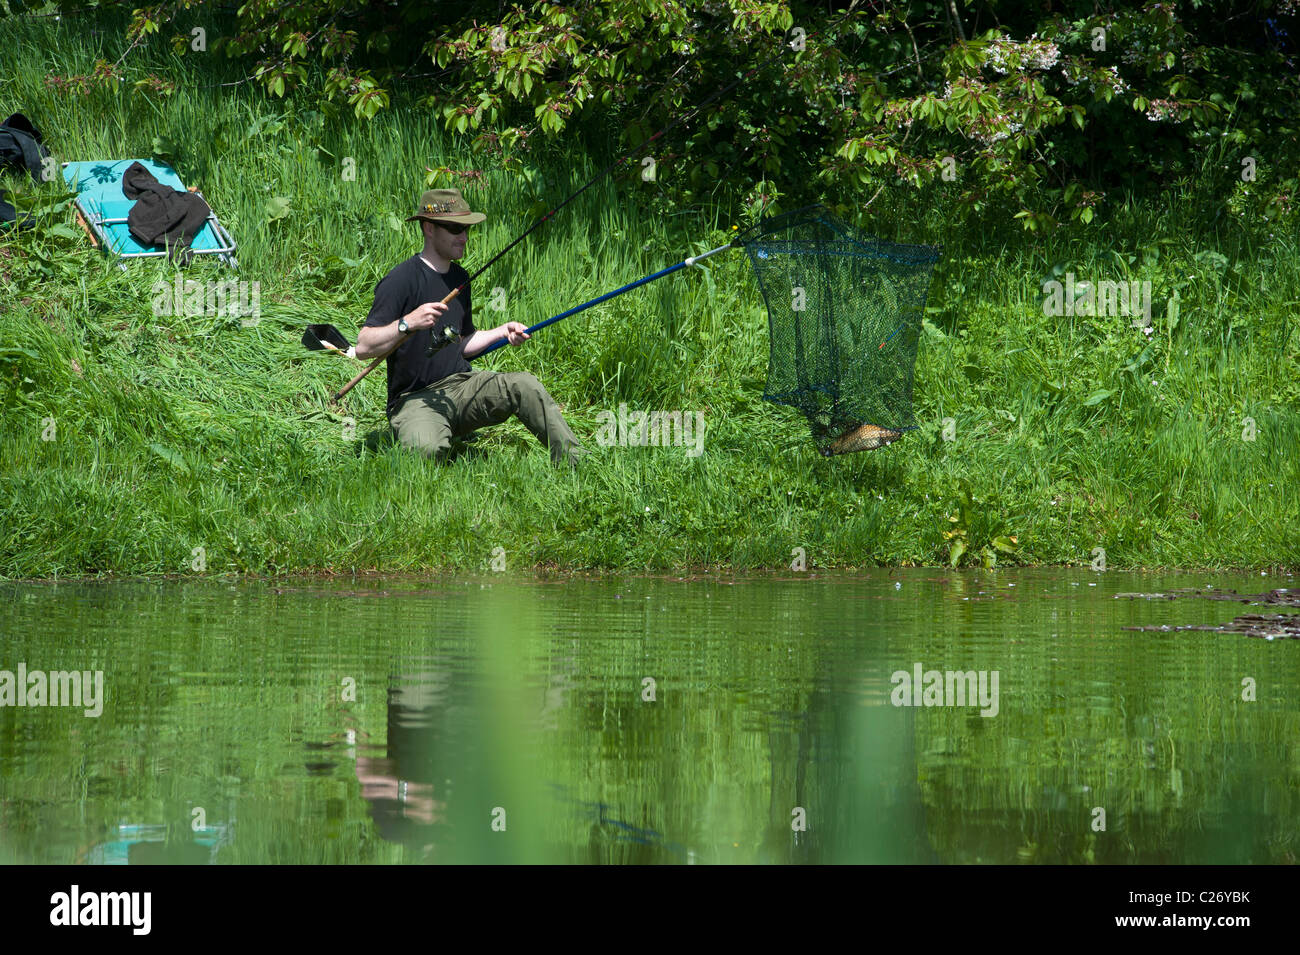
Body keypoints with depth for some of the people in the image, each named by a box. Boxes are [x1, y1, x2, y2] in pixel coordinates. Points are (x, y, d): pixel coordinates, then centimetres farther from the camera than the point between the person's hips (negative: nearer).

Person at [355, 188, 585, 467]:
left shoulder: (460, 277, 14)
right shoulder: (401, 280, -12)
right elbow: (363, 347, -18)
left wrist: (501, 332, 9)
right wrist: (407, 324, -31)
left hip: (461, 385, 6)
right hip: (414, 400, -6)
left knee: (524, 385, -20)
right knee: (425, 447, -37)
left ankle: (577, 463, -21)